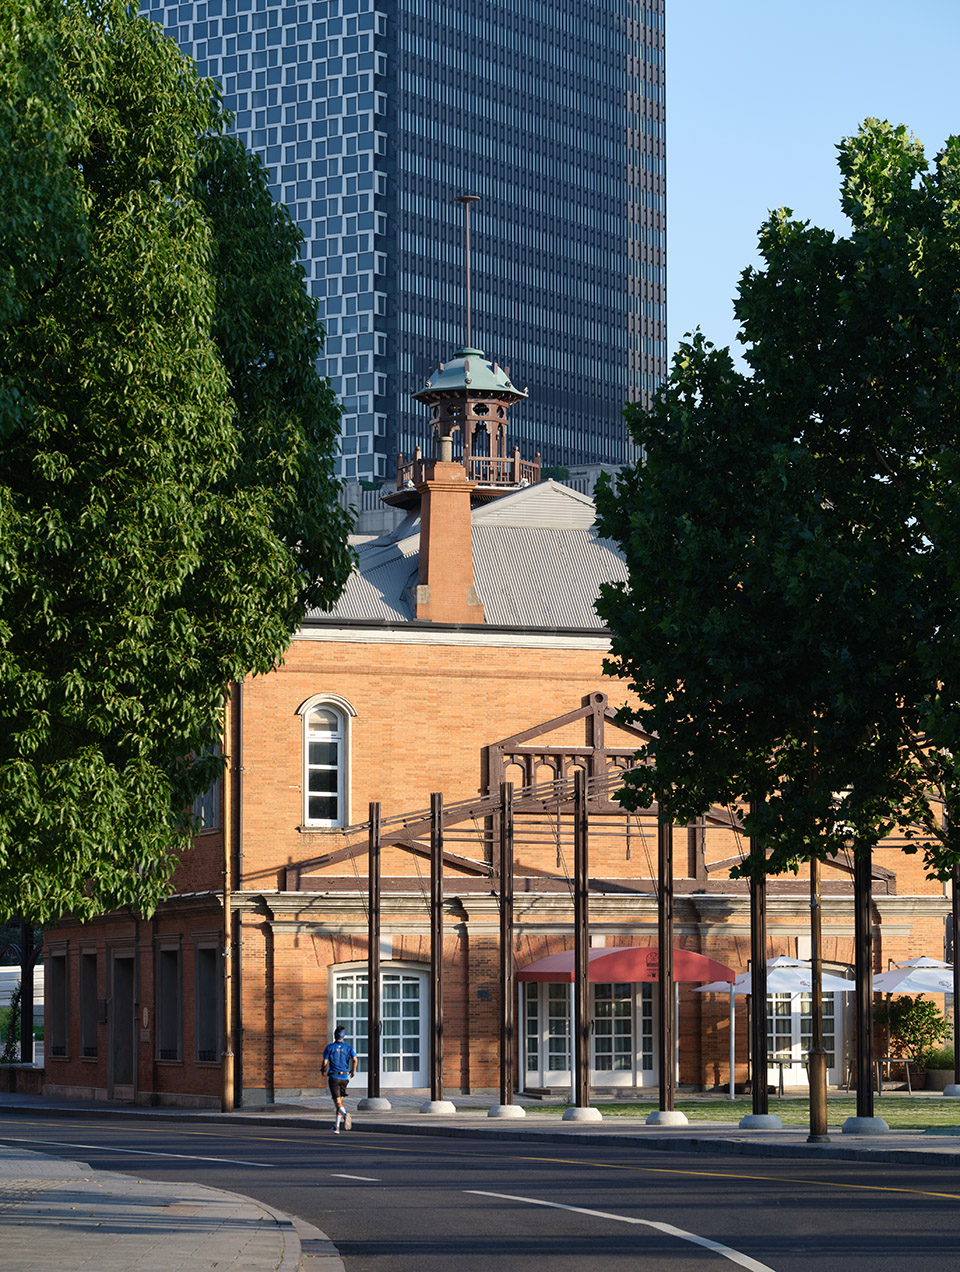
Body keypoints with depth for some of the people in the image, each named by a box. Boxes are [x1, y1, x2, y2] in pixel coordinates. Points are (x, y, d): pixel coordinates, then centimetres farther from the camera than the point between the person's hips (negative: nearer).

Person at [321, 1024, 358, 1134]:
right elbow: (355, 1060, -7)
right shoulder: (348, 1047, 5)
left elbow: (325, 1062, -2)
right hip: (344, 1077, 3)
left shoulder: (330, 1047, -1)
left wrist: (323, 1070, 19)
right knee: (340, 1100, 15)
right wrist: (353, 1071, 11)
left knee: (337, 1102, -10)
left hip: (333, 1077, -3)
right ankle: (337, 1127, 16)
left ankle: (345, 1114, -42)